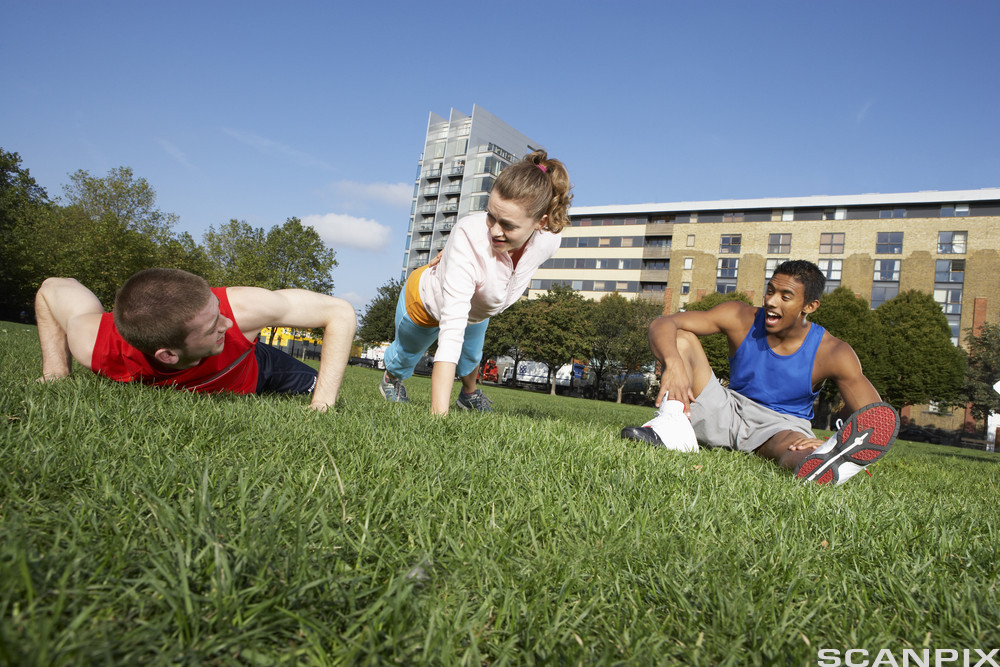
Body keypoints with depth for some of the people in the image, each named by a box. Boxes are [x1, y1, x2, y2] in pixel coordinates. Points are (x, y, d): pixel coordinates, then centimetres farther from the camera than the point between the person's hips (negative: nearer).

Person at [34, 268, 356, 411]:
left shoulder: (239, 308, -47)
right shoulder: (96, 348, -41)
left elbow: (340, 312, -36)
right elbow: (52, 288, -18)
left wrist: (321, 407, -39)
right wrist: (55, 373, -23)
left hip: (254, 376, -1)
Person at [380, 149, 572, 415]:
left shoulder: (547, 242, -34)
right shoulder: (470, 235, -49)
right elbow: (452, 330, -55)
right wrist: (438, 413, -59)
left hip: (477, 312, 4)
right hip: (425, 301, -3)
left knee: (471, 357, 32)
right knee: (407, 354, 28)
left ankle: (469, 394, 67)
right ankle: (391, 379, 65)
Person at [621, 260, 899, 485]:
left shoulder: (832, 353, -13)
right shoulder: (741, 319, -10)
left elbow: (875, 416, -20)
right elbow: (662, 324, -18)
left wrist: (831, 444, -43)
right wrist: (674, 363, -42)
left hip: (781, 426, -2)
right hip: (728, 412, 3)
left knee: (791, 444, -42)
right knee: (680, 338, -17)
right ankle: (673, 426, -41)